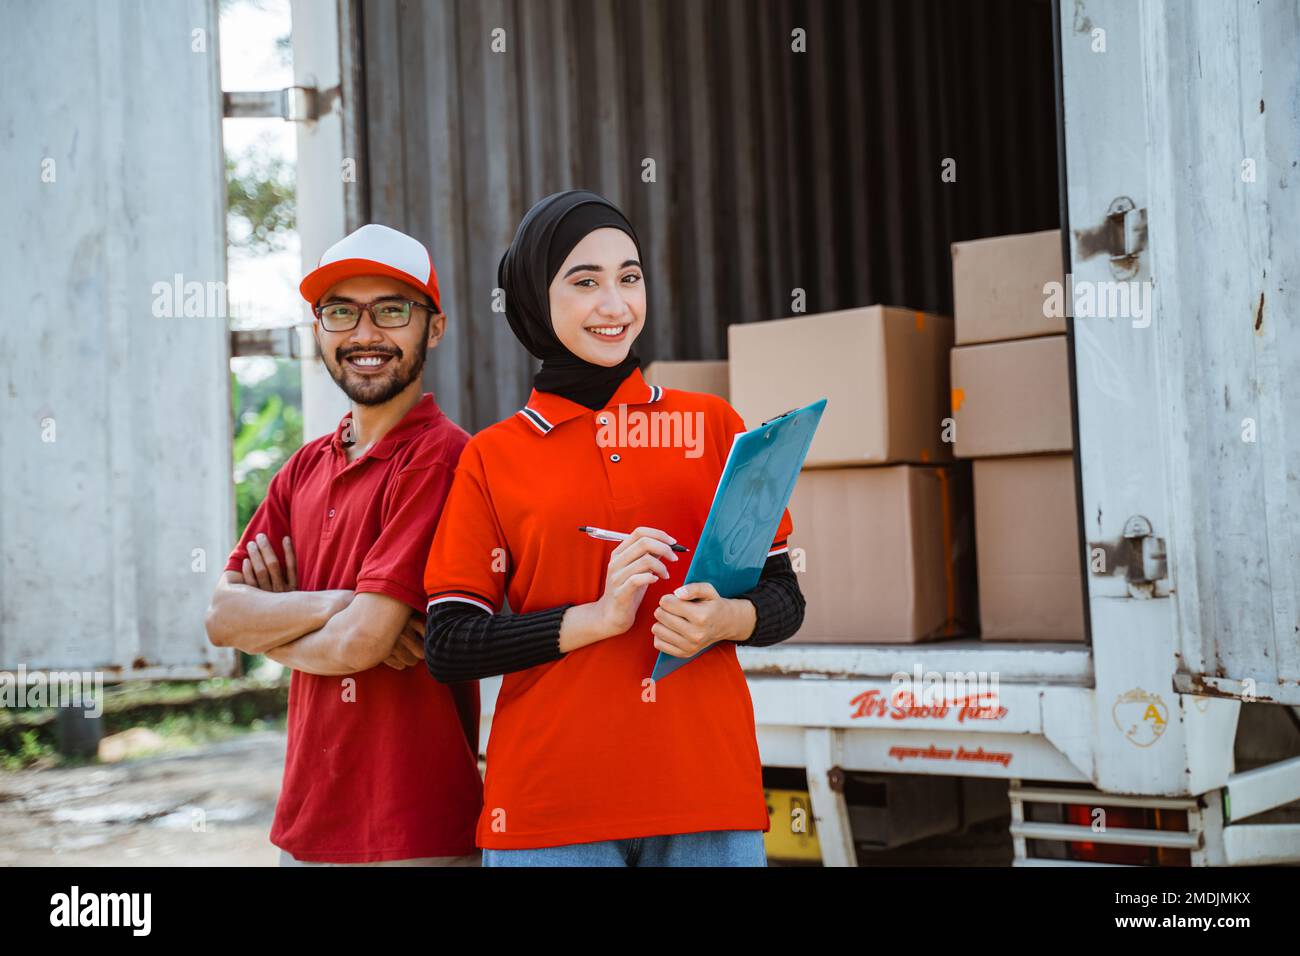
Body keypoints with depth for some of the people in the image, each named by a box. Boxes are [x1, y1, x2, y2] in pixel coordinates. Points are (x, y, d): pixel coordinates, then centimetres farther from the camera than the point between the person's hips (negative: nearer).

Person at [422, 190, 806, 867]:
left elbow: (783, 595, 10)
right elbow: (447, 646, -2)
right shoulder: (491, 458, 3)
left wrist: (725, 618, -13)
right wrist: (598, 617, -15)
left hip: (708, 787, 2)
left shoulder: (713, 425, 7)